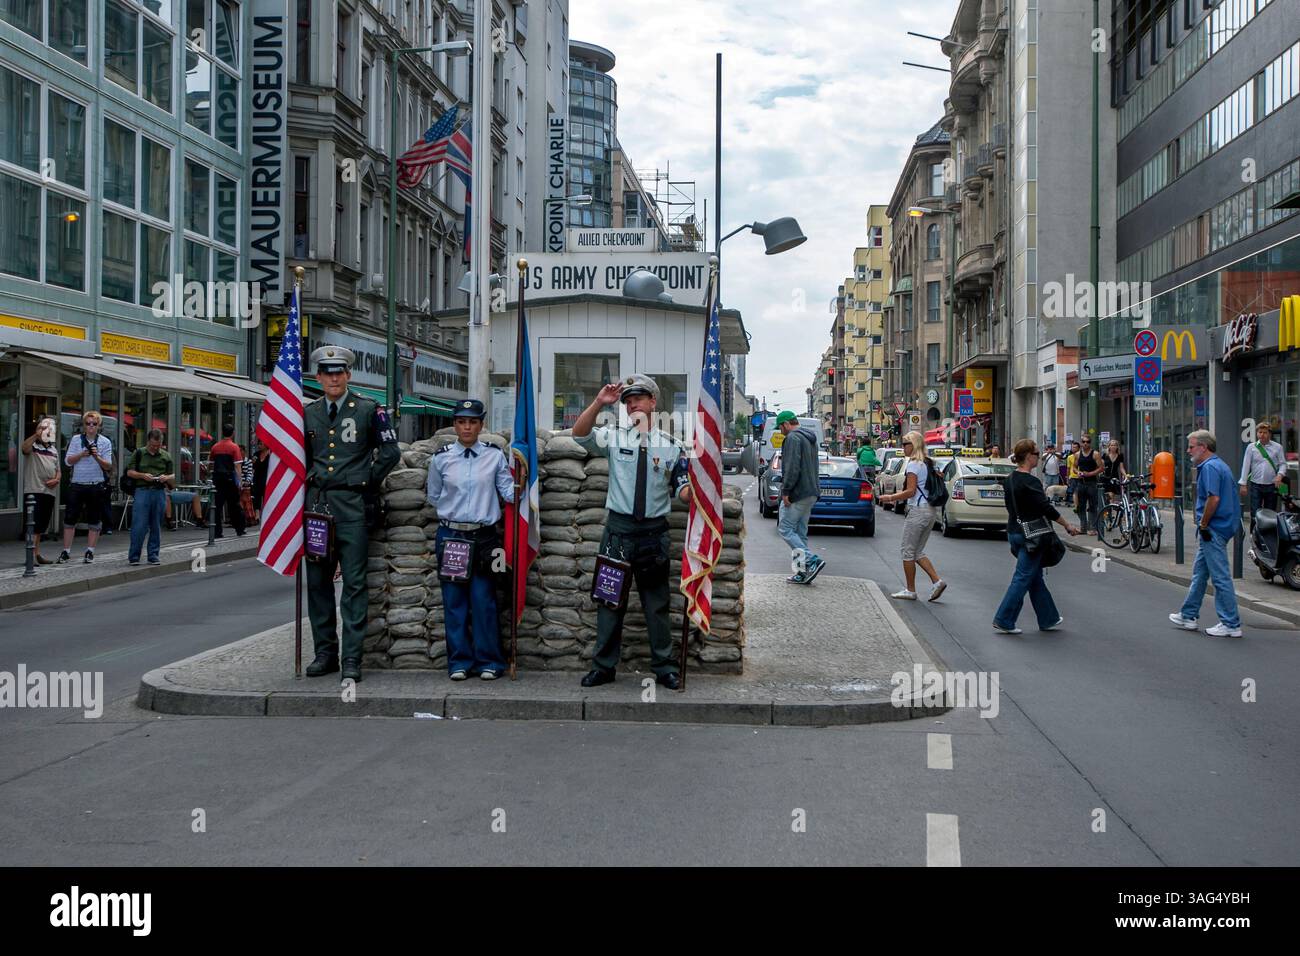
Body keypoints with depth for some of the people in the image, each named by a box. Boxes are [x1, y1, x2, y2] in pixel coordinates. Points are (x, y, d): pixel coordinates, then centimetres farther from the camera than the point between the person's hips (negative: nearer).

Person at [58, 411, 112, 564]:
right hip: (77, 484, 0)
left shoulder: (105, 442, 3)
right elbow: (68, 461, 1)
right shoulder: (76, 439, 6)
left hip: (96, 486, 0)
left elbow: (108, 466, -1)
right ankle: (66, 551, 7)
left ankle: (90, 551, 12)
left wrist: (97, 457, -18)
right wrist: (82, 454, -14)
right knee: (70, 518, 0)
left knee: (94, 521, 4)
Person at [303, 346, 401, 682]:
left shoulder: (368, 410, 0)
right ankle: (325, 652, 18)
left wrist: (369, 483, 2)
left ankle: (352, 658, -2)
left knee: (354, 584, -4)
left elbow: (390, 452, 1)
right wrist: (309, 484, 12)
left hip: (352, 504, -4)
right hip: (316, 503, 4)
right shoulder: (308, 413, 11)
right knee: (317, 581, 8)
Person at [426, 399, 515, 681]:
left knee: (484, 600, -1)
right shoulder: (441, 458, 4)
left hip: (484, 537, -1)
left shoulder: (495, 456, 1)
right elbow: (433, 496, 16)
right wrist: (453, 509, 7)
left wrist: (520, 486, -20)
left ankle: (488, 661, 9)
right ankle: (459, 661, 14)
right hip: (450, 535, 1)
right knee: (454, 600, 5)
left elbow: (508, 492, -1)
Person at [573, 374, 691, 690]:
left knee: (657, 602, 8)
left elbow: (681, 489, 4)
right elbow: (579, 434, -14)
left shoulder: (670, 446, 3)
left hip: (654, 531, 0)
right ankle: (603, 667, 18)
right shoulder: (614, 437, 1)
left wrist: (693, 490, -19)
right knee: (610, 599, 7)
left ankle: (664, 668, 19)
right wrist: (599, 403, -25)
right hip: (618, 528, 0)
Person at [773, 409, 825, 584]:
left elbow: (792, 467, -22)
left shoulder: (793, 438, -12)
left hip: (797, 493, -10)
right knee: (800, 532, 12)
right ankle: (803, 572, 11)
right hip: (811, 493, 10)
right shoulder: (810, 438, 20)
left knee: (785, 528, -5)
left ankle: (812, 560, -15)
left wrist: (786, 491, -19)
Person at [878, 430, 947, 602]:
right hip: (930, 511, 9)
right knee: (918, 552, 15)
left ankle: (910, 590, 6)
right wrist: (898, 495, 19)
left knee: (908, 552, 1)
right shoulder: (928, 464, 14)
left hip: (917, 511, -9)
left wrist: (890, 497, -9)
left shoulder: (913, 464, -12)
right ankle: (937, 581, 3)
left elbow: (911, 491, -18)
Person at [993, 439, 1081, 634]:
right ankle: (1003, 621, -3)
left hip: (1013, 532, 9)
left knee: (1036, 577, 15)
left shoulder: (1009, 479, 8)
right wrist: (1068, 525, -10)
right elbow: (1046, 509, -19)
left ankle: (1049, 619, 23)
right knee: (1023, 578, -3)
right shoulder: (1030, 482, -18)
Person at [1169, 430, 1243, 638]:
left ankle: (1231, 625, -1)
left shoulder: (1209, 467, -16)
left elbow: (1214, 498, -26)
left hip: (1214, 529, -11)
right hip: (1223, 526, 11)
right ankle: (1188, 616, 25)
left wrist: (1203, 524, -16)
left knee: (1220, 576, -5)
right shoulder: (1219, 464, 16)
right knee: (1199, 571, 17)